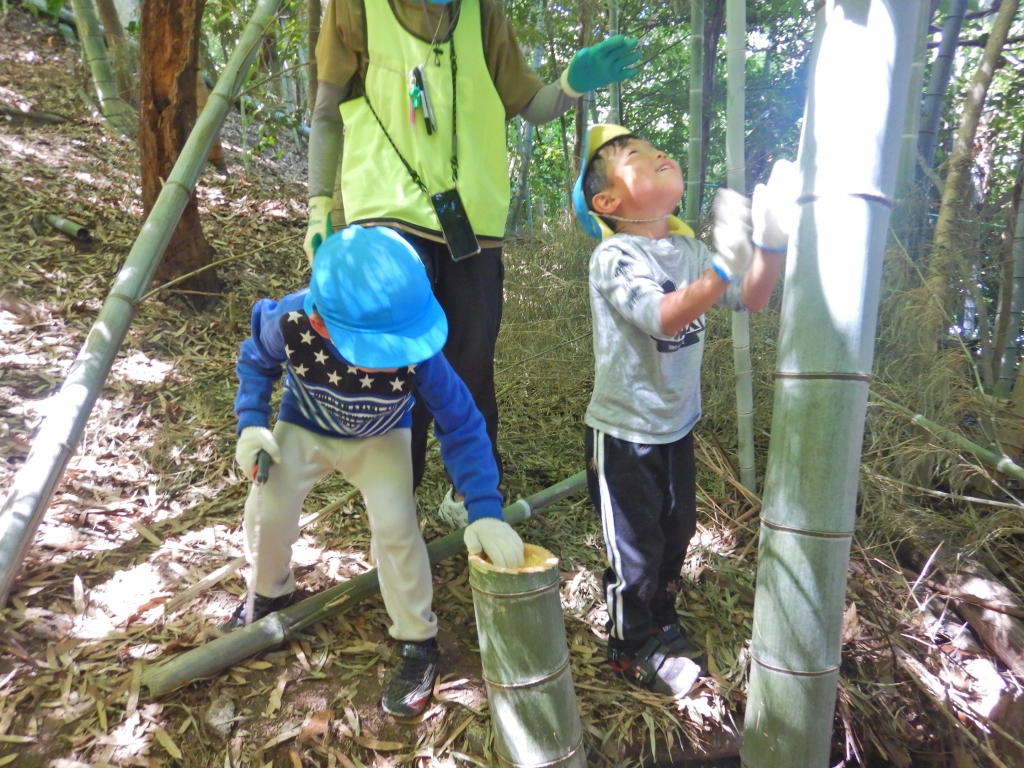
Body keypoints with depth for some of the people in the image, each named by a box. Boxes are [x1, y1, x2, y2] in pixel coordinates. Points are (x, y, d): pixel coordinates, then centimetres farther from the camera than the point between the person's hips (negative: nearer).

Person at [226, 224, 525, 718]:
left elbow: (461, 428, -31)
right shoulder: (291, 323, -36)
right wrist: (251, 423, -23)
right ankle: (271, 593, 31)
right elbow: (257, 360, -10)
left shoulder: (418, 353, -40)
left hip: (380, 437, -2)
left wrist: (485, 511, -40)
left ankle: (417, 644, 4)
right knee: (266, 513, -6)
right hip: (303, 428, 2)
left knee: (395, 527, -19)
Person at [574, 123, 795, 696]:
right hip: (625, 432, -7)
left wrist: (771, 242, -16)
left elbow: (752, 299, 0)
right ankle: (632, 648, 31)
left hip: (678, 425, 7)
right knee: (636, 547, 6)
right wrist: (726, 264, -48)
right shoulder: (615, 257, -20)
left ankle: (661, 621, 47)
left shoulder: (688, 249, 2)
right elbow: (664, 318, -35)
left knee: (677, 532, 22)